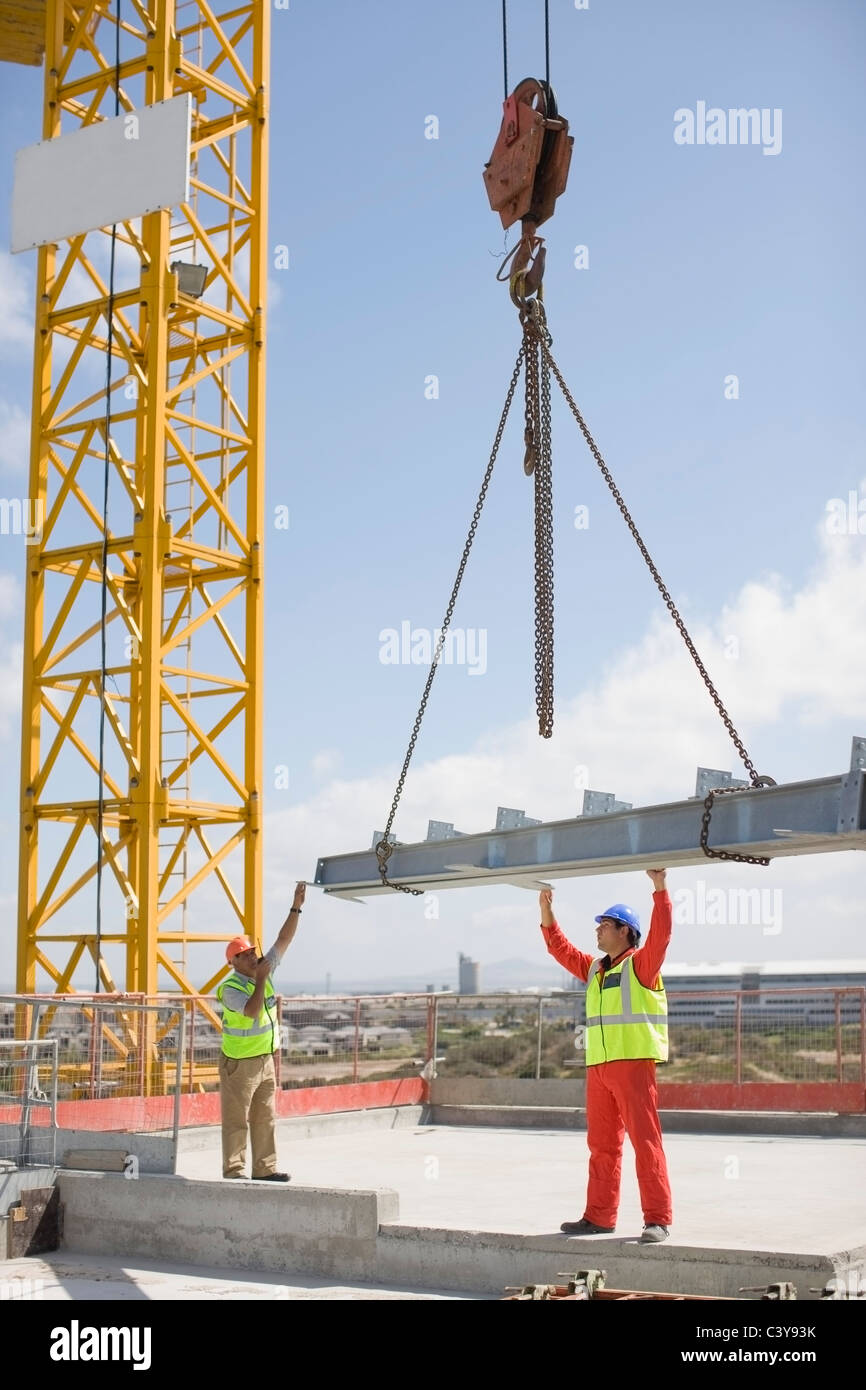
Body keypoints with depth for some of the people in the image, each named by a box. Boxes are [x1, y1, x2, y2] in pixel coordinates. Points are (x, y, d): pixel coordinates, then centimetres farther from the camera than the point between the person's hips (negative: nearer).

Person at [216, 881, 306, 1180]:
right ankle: (234, 1172, 2)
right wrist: (261, 980, -26)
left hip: (265, 1059, 7)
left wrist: (296, 907, -7)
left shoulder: (264, 970, 3)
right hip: (239, 1063, -7)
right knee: (236, 1120, -1)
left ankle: (265, 1169, 15)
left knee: (265, 1119, 10)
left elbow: (284, 940, 1)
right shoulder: (231, 988, -16)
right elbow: (251, 1011, -32)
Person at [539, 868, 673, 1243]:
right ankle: (599, 1216, 19)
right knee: (602, 1145, 12)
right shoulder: (594, 969, 18)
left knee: (645, 1141, -8)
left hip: (633, 1064, -8)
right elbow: (561, 949, 24)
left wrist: (660, 888, -26)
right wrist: (547, 912, 16)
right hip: (598, 1067, 8)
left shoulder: (641, 963, -3)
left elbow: (661, 933, -18)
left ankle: (658, 1219, -7)